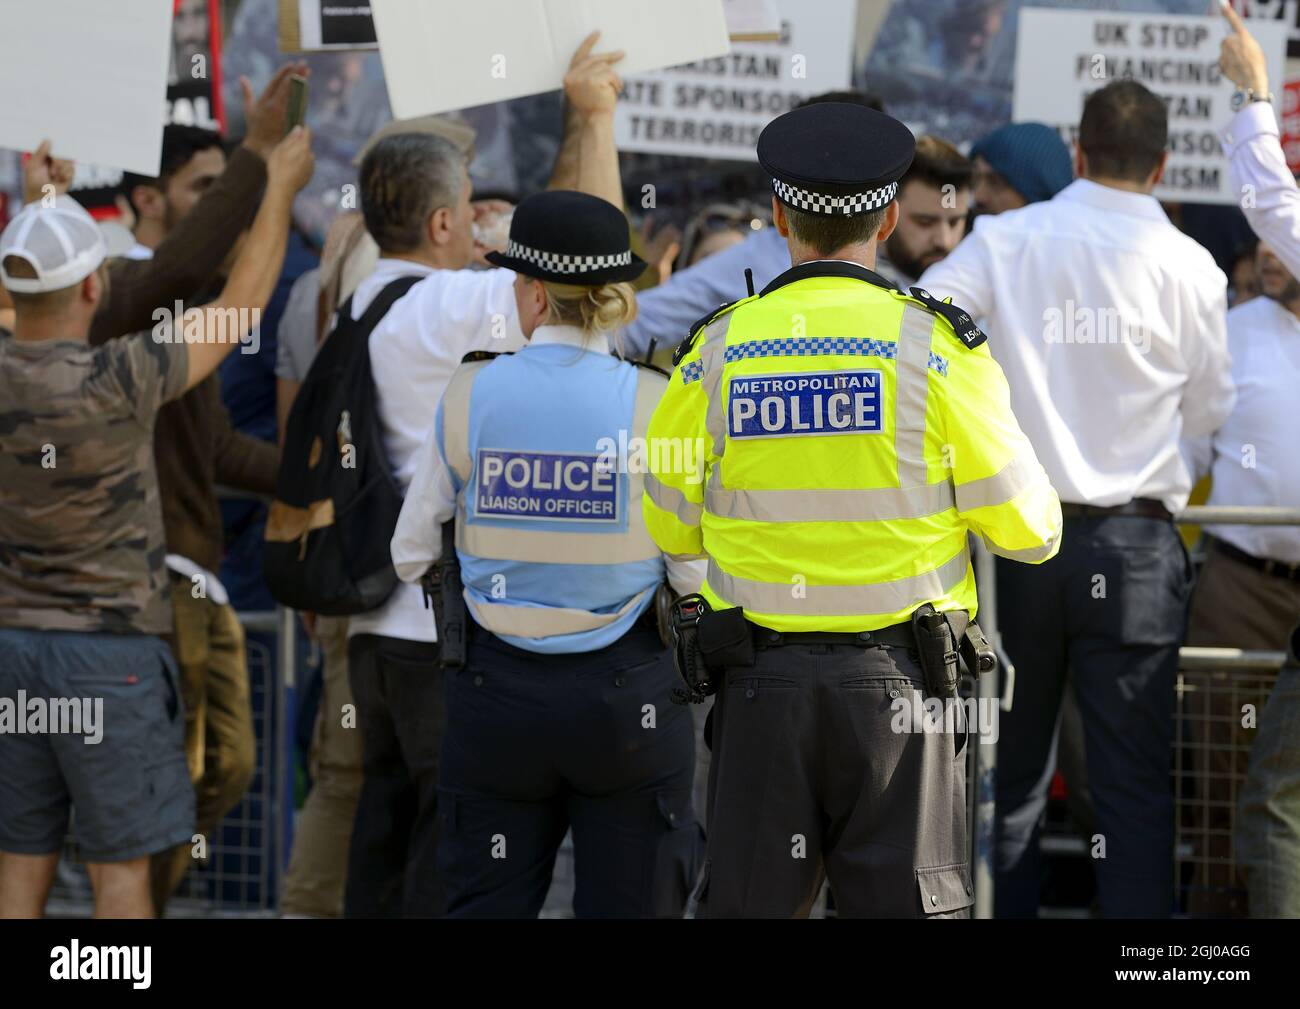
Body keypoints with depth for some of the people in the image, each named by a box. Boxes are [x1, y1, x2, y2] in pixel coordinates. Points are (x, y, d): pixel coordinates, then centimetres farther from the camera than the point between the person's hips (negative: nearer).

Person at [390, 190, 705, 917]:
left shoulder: (470, 395, -4)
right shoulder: (655, 404, -9)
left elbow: (412, 555, 3)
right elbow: (696, 573, -7)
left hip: (498, 693, 2)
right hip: (627, 694, -1)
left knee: (485, 906, 8)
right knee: (630, 905, 4)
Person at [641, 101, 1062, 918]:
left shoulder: (718, 352, 0)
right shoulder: (938, 347, -7)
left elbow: (670, 528, 9)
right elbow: (1029, 529, -4)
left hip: (761, 678, 2)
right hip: (895, 681, -2)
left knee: (750, 901, 9)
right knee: (907, 905, 2)